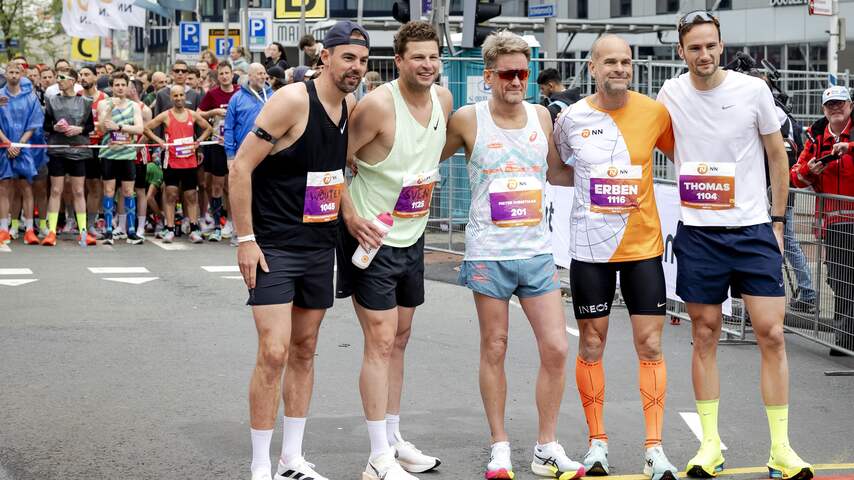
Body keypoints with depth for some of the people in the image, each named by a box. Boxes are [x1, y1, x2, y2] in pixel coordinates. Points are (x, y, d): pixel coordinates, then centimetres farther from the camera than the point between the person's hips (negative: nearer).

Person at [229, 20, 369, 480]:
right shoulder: (292, 102, -18)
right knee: (274, 353, -11)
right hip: (274, 247, -7)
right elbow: (240, 167, -17)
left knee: (304, 351, 13)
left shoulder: (352, 109, 4)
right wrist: (246, 239, -18)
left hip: (320, 247, 7)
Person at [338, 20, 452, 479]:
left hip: (412, 237, 7)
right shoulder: (378, 105, -21)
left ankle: (393, 437, 28)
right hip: (372, 236, -7)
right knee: (380, 342, -9)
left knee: (399, 339, 16)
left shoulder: (443, 99, 1)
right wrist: (350, 215, -18)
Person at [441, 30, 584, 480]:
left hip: (537, 251, 3)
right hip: (489, 252, -3)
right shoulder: (468, 120, -4)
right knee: (494, 349, 5)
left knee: (556, 348, 0)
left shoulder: (541, 116, 7)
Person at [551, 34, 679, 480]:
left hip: (643, 245, 0)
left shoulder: (654, 112, -3)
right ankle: (596, 442, 20)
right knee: (591, 344, 7)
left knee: (650, 344, -1)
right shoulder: (571, 118, -2)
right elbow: (556, 171, 13)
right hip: (590, 247, 0)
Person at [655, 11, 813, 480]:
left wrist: (777, 220, 5)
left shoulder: (753, 90, -4)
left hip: (753, 229, -1)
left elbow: (777, 156, 6)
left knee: (771, 334, -4)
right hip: (698, 232, 1)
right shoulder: (670, 95, 0)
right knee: (704, 335, 5)